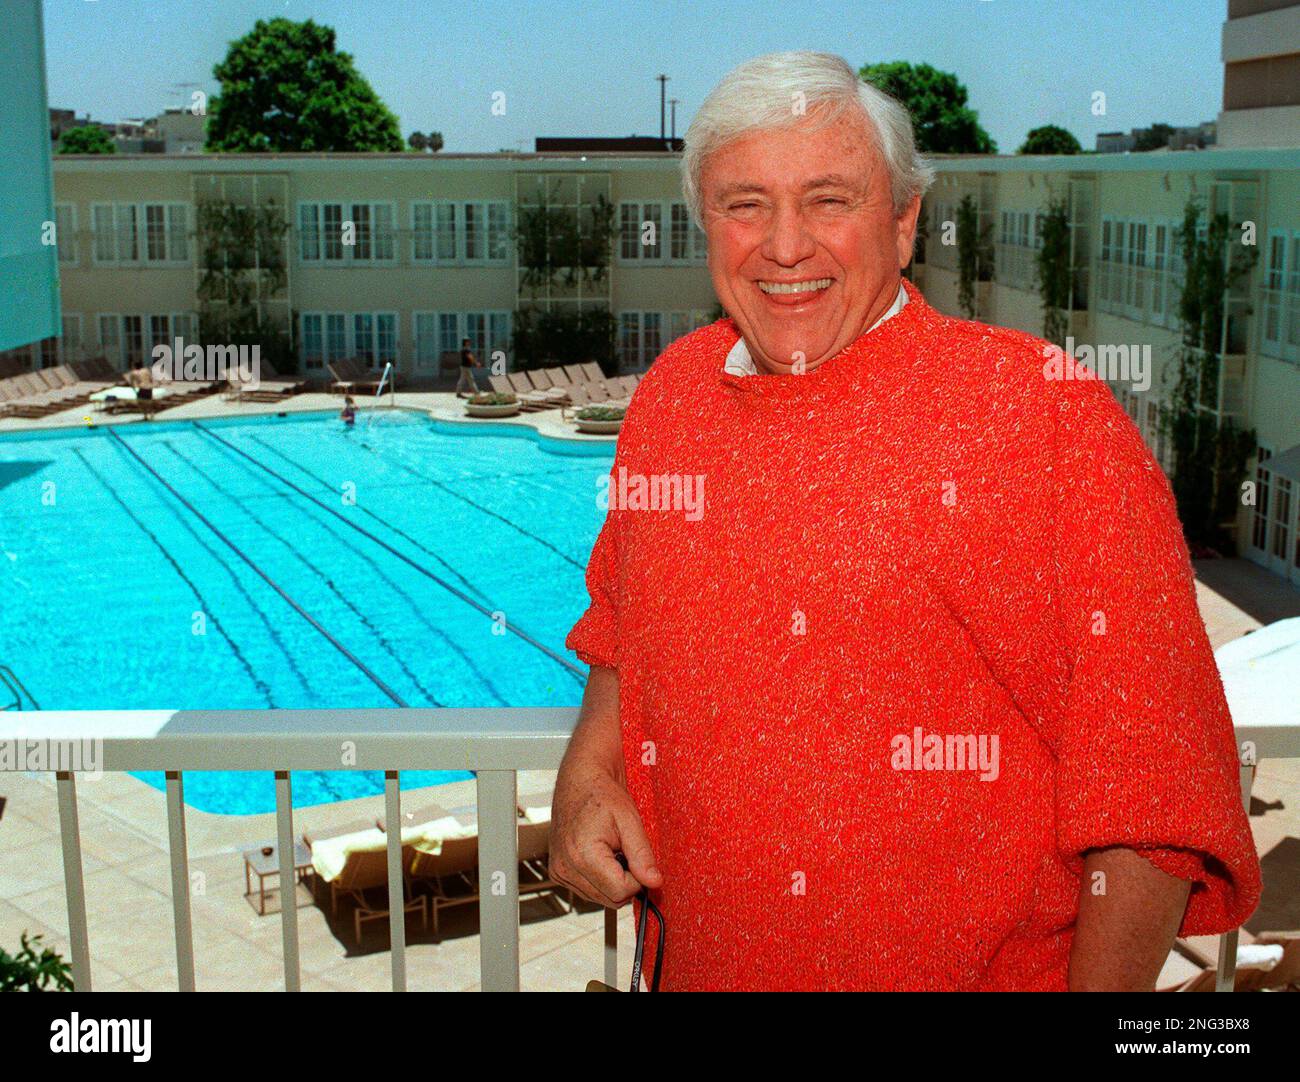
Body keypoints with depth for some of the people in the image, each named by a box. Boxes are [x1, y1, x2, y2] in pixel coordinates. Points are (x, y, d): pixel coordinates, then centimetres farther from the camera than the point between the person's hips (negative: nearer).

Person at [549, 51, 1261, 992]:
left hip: (1000, 969, -4)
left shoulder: (1052, 412, -16)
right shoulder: (670, 395, 0)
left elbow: (1149, 774, -16)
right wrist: (588, 768, 0)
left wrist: (1101, 986, -19)